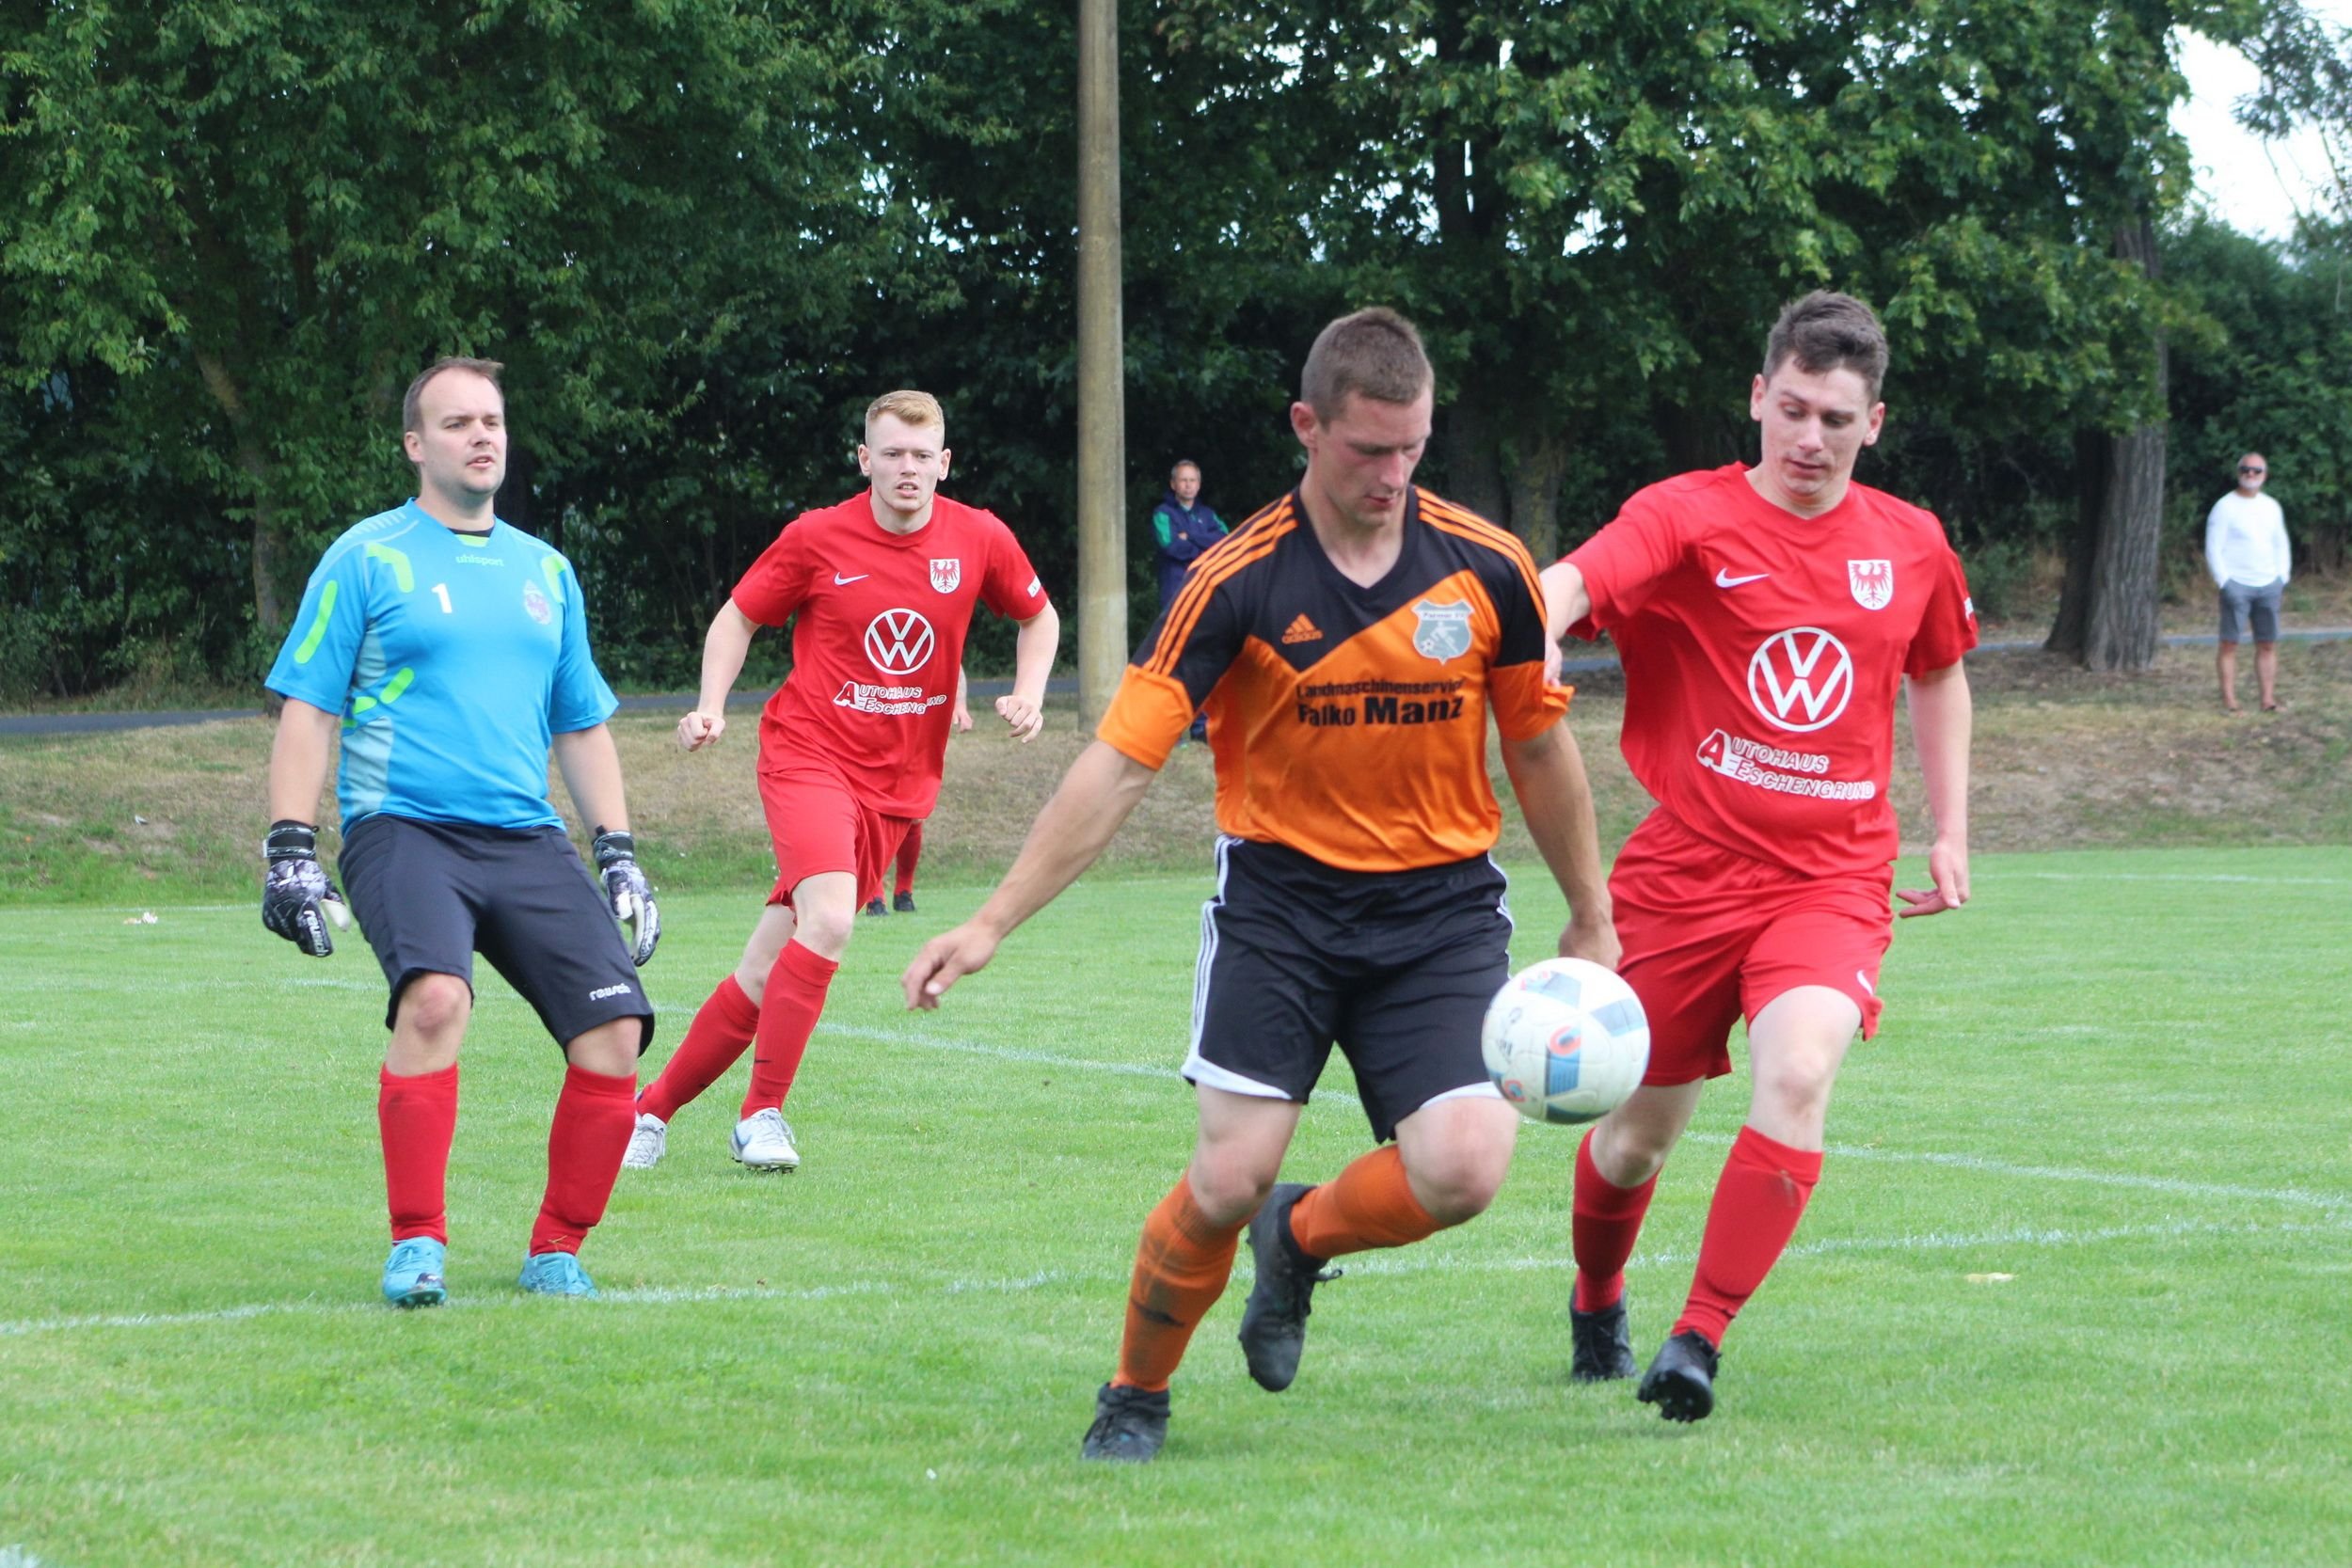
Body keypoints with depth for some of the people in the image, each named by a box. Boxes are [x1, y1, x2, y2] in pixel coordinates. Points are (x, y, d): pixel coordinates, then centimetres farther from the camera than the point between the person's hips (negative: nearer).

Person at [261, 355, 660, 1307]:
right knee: (435, 994, -32)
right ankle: (417, 1245, -23)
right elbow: (309, 710, 1)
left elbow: (582, 726, 24)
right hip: (403, 828, -5)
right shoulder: (368, 559, 4)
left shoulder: (544, 571, 18)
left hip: (527, 839, 5)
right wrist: (289, 849, -8)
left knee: (615, 1032, -10)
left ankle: (556, 1252, 5)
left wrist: (618, 856, 16)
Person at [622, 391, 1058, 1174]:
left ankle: (653, 1105, 17)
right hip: (807, 754, -3)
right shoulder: (817, 538, -6)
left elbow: (1038, 615, 18)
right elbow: (740, 614, 7)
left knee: (765, 973, 2)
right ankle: (762, 1113, -14)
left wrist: (1028, 695, 2)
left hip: (897, 781, 3)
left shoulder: (979, 540, 0)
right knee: (828, 919, -28)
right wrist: (711, 706, -7)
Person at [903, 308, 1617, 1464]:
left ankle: (1301, 1239, 17)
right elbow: (1120, 762, -13)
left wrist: (1591, 923, 16)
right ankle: (1134, 1399, 13)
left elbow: (1540, 750, 10)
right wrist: (992, 923, -18)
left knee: (1464, 1167, -17)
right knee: (1230, 1174, -13)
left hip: (1441, 910, 2)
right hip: (1279, 901, -2)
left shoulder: (1487, 568, -5)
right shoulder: (1237, 582, -12)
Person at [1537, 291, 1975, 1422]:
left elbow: (1939, 676, 25)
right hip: (1687, 871, -1)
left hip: (1835, 877, 1)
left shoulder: (1910, 546, 5)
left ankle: (1698, 1342, -20)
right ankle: (1596, 1305, 41)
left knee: (1797, 1073, -26)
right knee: (1640, 1132, 9)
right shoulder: (1688, 519, -8)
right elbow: (1570, 584, -28)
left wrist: (1950, 830, 16)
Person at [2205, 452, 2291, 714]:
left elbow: (2281, 545, 20)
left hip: (2268, 585, 5)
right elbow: (2213, 549, -5)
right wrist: (2224, 583, -13)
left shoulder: (2271, 507, 14)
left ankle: (2268, 699, 5)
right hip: (2236, 584, -5)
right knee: (2229, 643, -7)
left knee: (2268, 644, 3)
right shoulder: (2225, 507, -2)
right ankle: (2229, 698, -6)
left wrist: (2282, 577, 7)